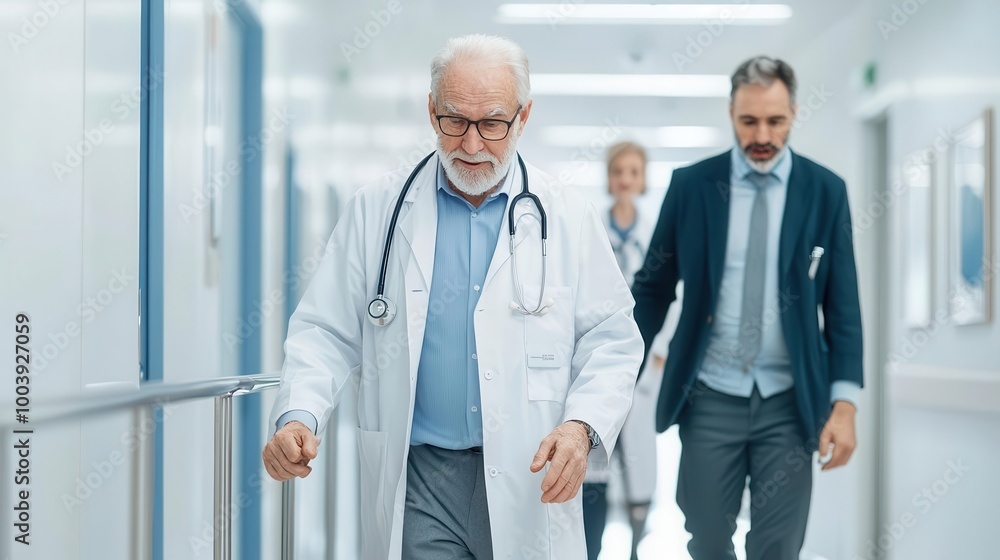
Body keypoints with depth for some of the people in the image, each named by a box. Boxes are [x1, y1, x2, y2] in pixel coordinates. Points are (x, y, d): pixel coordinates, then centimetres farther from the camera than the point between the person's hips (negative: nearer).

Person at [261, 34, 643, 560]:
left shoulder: (568, 218, 4)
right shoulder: (375, 213, 5)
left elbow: (611, 342, 4)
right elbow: (327, 333, 5)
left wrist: (581, 427, -13)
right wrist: (298, 416, -13)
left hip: (531, 484, 1)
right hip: (415, 484, 0)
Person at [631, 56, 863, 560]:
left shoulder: (825, 191, 0)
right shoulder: (690, 185, 0)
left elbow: (842, 304, 1)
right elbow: (652, 289, 5)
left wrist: (845, 402, -7)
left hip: (789, 402, 0)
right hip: (711, 399, 0)